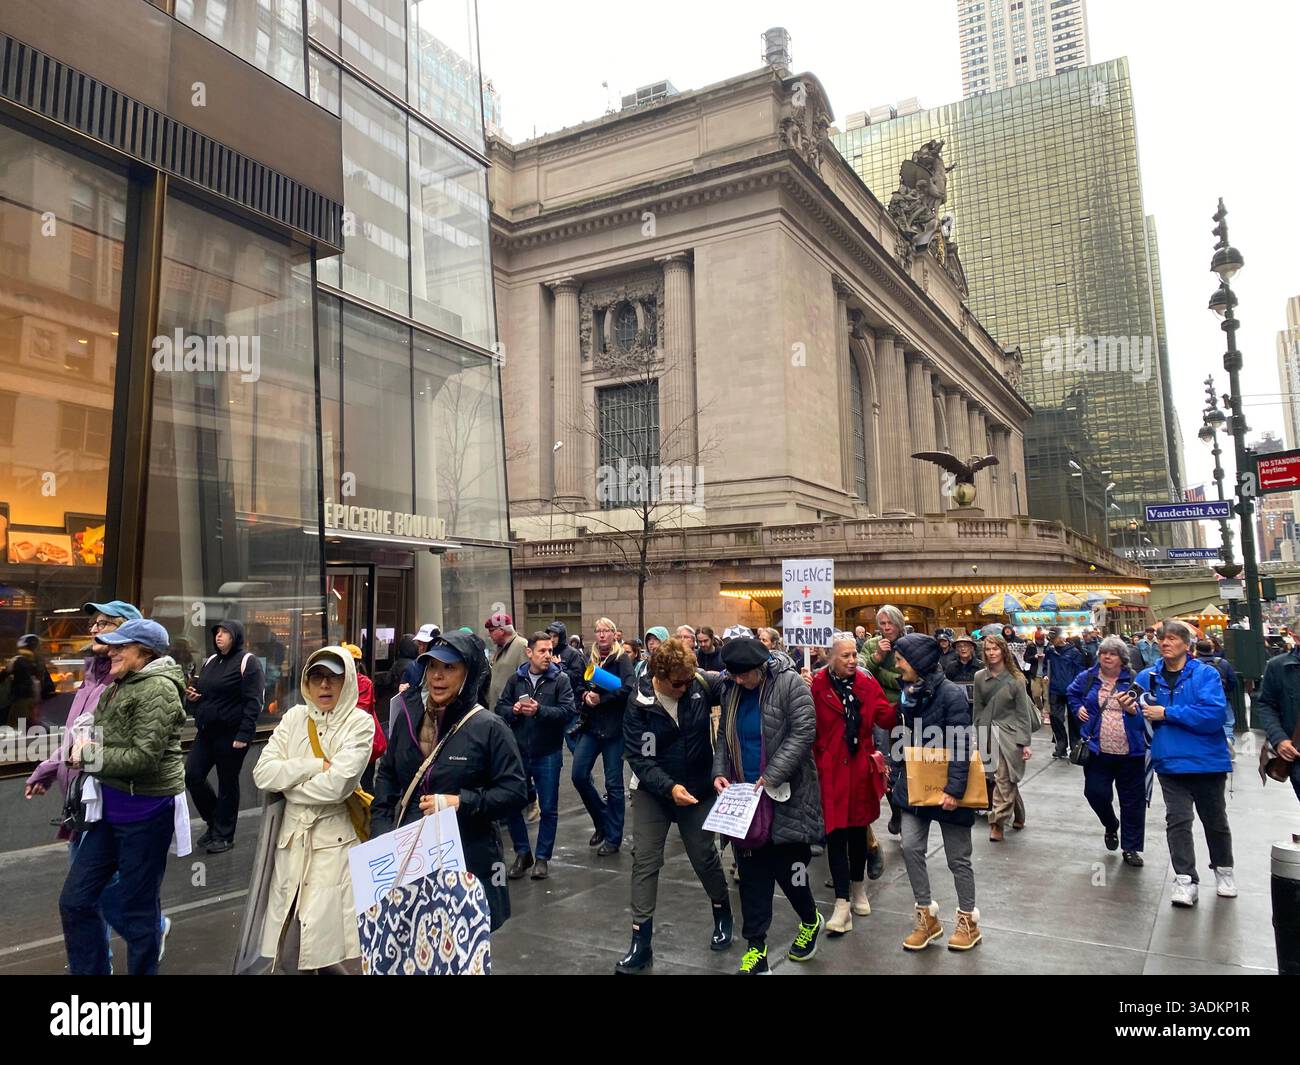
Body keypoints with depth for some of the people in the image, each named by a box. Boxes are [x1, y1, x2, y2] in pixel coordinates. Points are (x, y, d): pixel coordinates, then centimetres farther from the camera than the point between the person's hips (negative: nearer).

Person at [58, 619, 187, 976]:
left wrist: (89, 756, -12)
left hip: (146, 810, -9)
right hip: (110, 805, 9)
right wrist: (83, 739, -4)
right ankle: (90, 970, 28)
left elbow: (144, 757, -22)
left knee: (138, 908, 5)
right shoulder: (118, 686, 12)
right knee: (75, 900, 12)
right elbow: (103, 735, 18)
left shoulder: (158, 688, -17)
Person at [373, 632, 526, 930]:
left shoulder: (488, 727, -9)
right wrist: (381, 828, 6)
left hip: (468, 859, -3)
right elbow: (387, 774, 18)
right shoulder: (410, 717, 5)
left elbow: (515, 793, -9)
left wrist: (459, 802, -18)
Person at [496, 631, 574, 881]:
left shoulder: (560, 679, -5)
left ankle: (542, 857, 24)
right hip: (518, 753, 3)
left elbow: (568, 711, -15)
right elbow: (500, 708, 6)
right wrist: (513, 710, -15)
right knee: (512, 805, 7)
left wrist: (539, 710, -25)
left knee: (548, 809, 7)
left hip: (548, 755, -2)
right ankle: (522, 853, 27)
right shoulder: (516, 679, 4)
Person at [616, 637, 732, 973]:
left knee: (704, 856, 12)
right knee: (644, 860, 0)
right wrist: (669, 787, -31)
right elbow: (638, 758, -18)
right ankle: (641, 942, 10)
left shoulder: (701, 684, -16)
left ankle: (723, 914, 38)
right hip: (653, 791, 0)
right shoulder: (639, 704, -19)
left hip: (698, 789, 1)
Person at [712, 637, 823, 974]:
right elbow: (724, 736, 13)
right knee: (752, 872, 8)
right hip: (744, 795, 5)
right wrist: (719, 771, -3)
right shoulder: (730, 690, 5)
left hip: (785, 795, -5)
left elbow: (803, 732, -19)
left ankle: (811, 920, 34)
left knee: (787, 866, 4)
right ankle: (755, 946, 19)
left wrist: (771, 776, -22)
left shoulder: (789, 683, -14)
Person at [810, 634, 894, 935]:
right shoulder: (817, 686, -8)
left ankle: (858, 888, 36)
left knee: (859, 828, 16)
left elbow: (885, 718, 0)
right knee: (836, 833, -3)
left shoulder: (867, 683, 3)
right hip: (830, 769, -3)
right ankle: (842, 904, 2)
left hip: (861, 767, 4)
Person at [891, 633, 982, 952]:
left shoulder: (951, 694, -18)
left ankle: (968, 921, 26)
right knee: (910, 847, 1)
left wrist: (954, 789, -23)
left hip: (946, 788, -6)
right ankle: (927, 917, 17)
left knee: (957, 857, 8)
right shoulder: (908, 692, 4)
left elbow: (961, 746, -20)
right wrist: (899, 775, 10)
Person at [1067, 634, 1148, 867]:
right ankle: (1111, 826, 32)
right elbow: (1072, 694, 24)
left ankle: (1131, 848, 21)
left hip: (1130, 752, -2)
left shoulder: (1134, 679, -4)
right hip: (1098, 750, 2)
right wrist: (1078, 708, 8)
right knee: (1096, 793, -1)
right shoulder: (1088, 677, 4)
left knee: (1133, 801, 5)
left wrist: (1133, 709, -25)